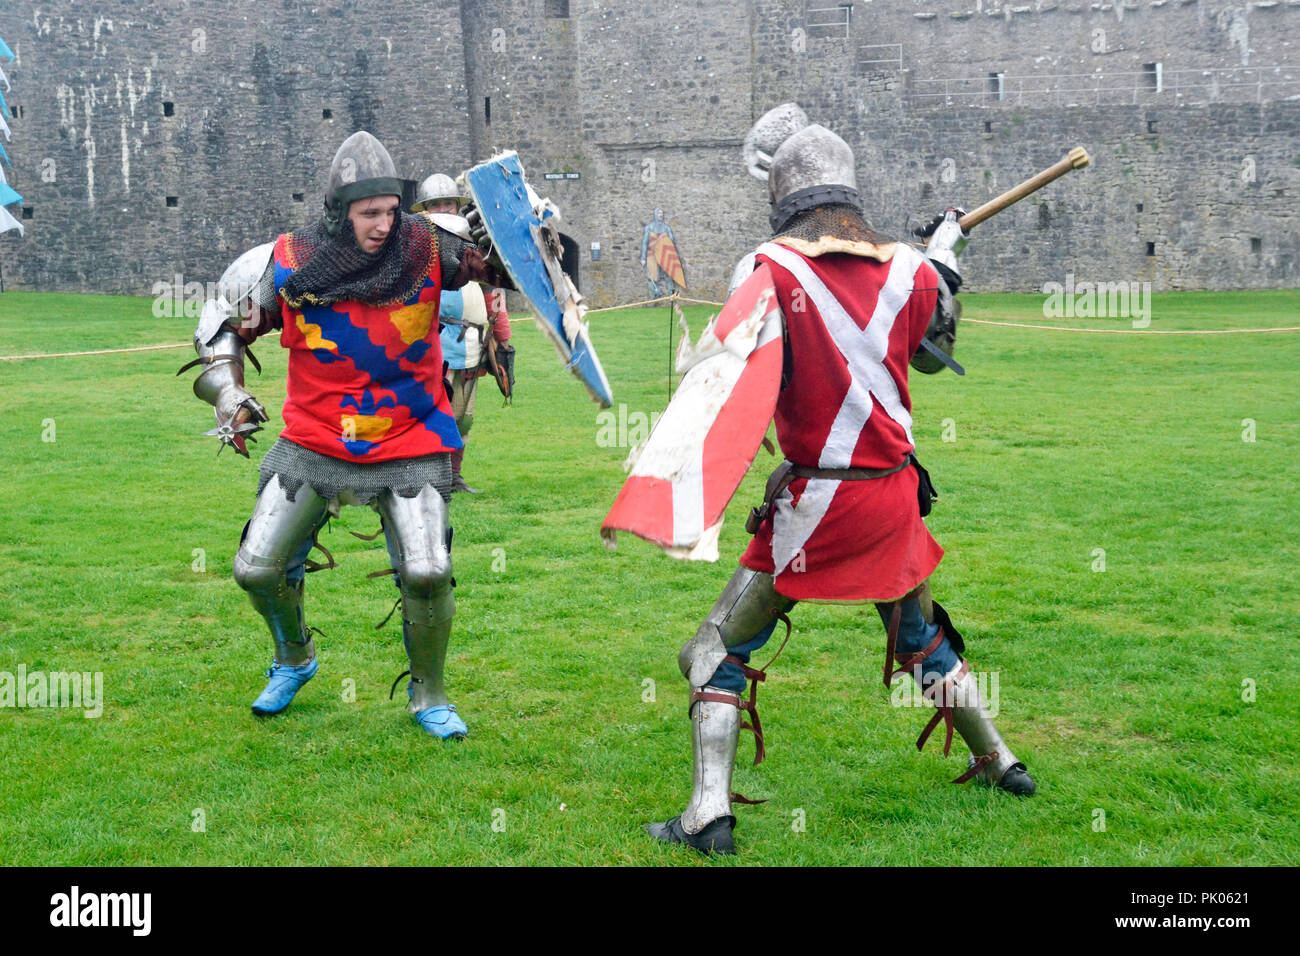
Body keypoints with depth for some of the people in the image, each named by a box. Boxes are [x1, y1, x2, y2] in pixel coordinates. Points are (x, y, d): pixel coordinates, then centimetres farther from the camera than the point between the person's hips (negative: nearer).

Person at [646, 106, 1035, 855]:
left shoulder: (771, 268, -12)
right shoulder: (908, 268, 2)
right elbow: (934, 351, 21)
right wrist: (944, 255, 32)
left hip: (817, 501, -5)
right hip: (895, 493, 5)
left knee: (720, 652, 5)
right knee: (923, 635, 28)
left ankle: (710, 814, -3)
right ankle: (998, 760, 39)